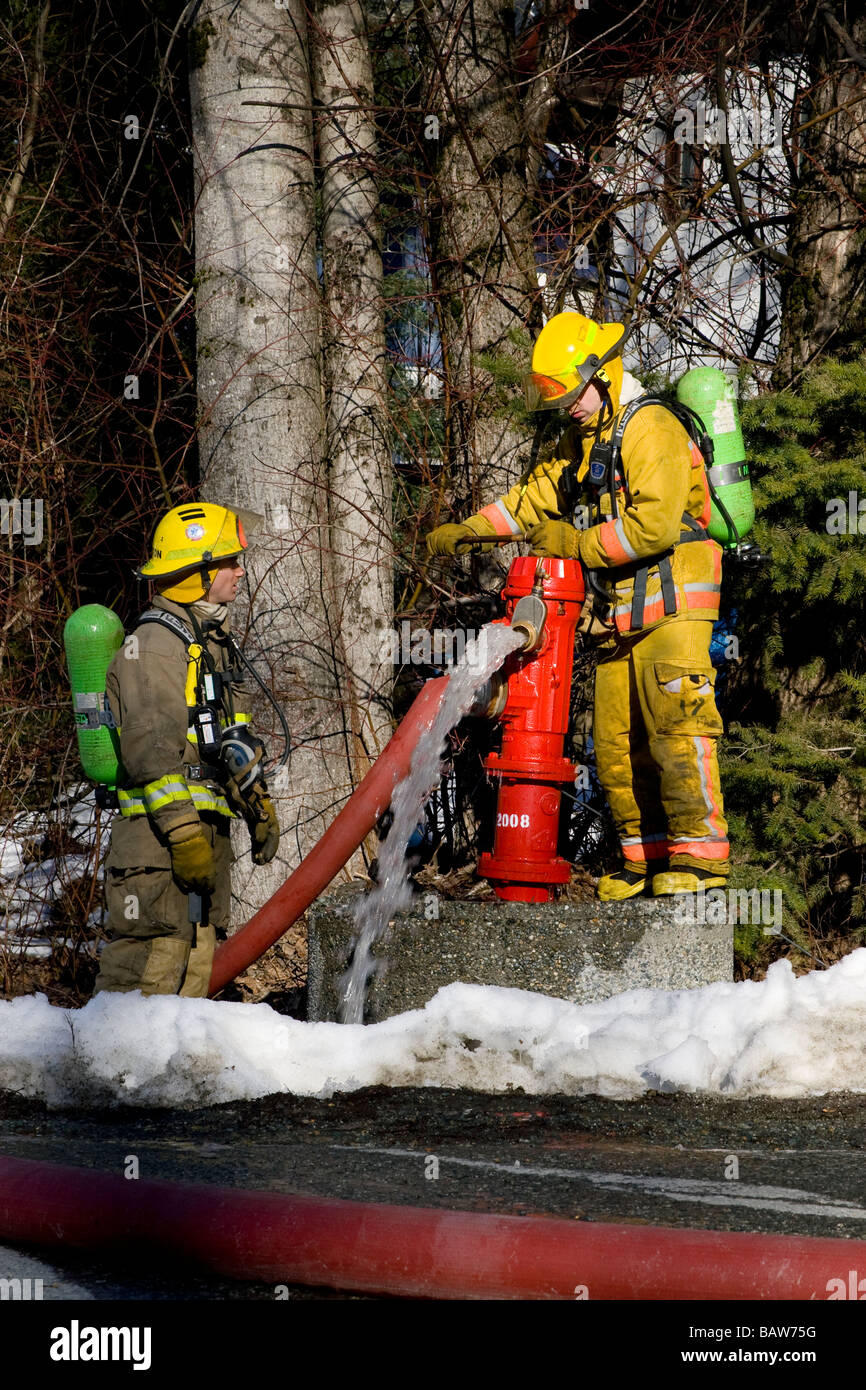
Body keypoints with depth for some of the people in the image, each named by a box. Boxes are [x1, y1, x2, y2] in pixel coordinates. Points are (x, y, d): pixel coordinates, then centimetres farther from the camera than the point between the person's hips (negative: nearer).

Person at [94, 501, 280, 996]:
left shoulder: (215, 640, 20)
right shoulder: (155, 643, -12)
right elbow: (151, 748, -21)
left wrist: (258, 804, 24)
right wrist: (183, 830, -25)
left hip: (206, 826, 10)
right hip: (161, 831, -10)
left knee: (196, 962, 11)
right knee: (149, 970, -14)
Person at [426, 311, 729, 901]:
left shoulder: (652, 431, -12)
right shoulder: (582, 442, 18)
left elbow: (654, 526, -22)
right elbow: (535, 495, 29)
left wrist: (576, 543, -11)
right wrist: (467, 529, 19)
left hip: (670, 607, -9)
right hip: (619, 618, 9)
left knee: (675, 729, -15)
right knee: (616, 742, 5)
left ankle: (701, 854, -13)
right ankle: (646, 856, 9)